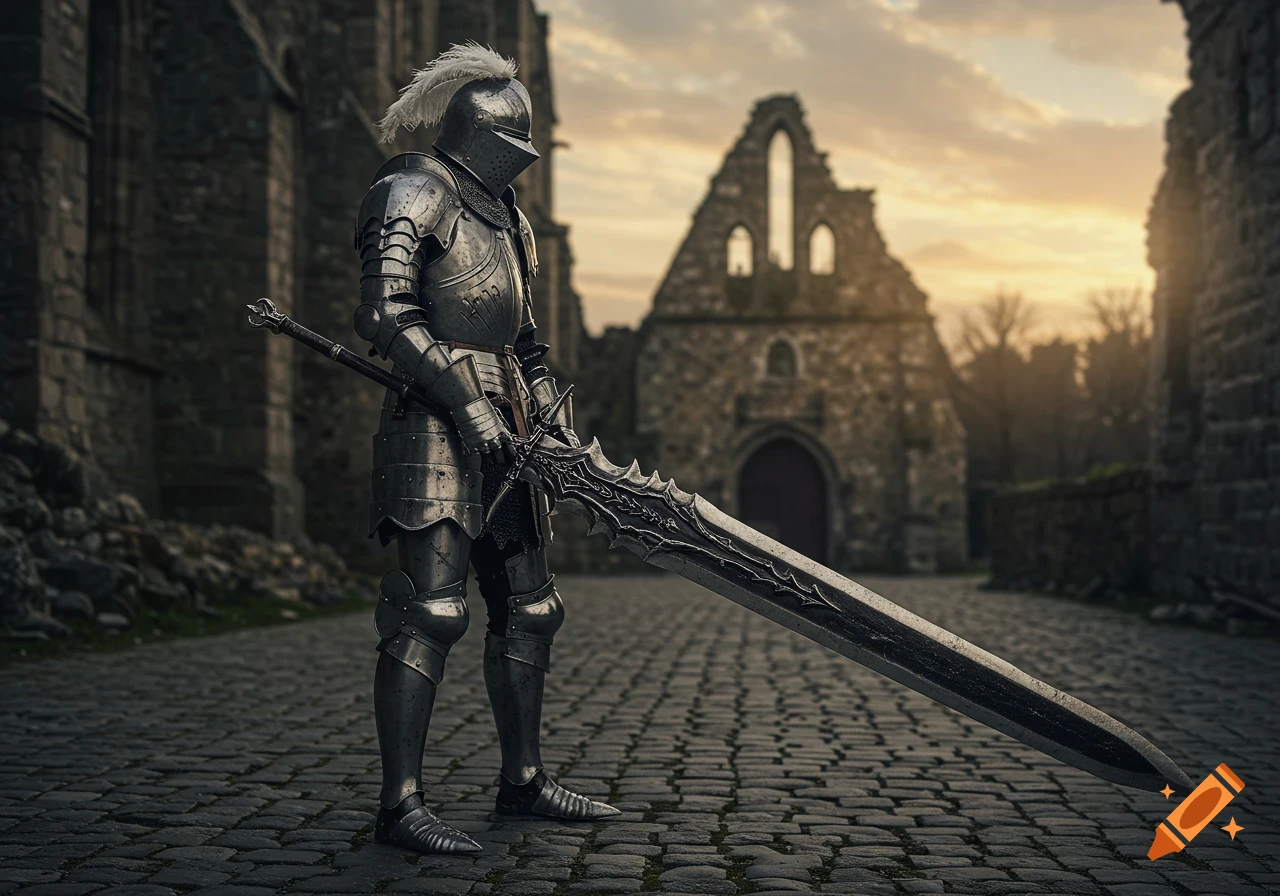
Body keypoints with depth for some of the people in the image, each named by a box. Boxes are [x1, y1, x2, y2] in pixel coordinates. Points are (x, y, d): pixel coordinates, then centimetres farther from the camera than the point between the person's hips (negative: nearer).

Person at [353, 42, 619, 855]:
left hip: (504, 431, 9)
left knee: (528, 607, 10)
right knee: (431, 610, -13)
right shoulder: (415, 194, -4)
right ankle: (402, 804, -10)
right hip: (437, 423, -9)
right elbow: (385, 316, -16)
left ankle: (523, 781, 21)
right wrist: (467, 401, -19)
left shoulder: (506, 215, 23)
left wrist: (557, 416, 15)